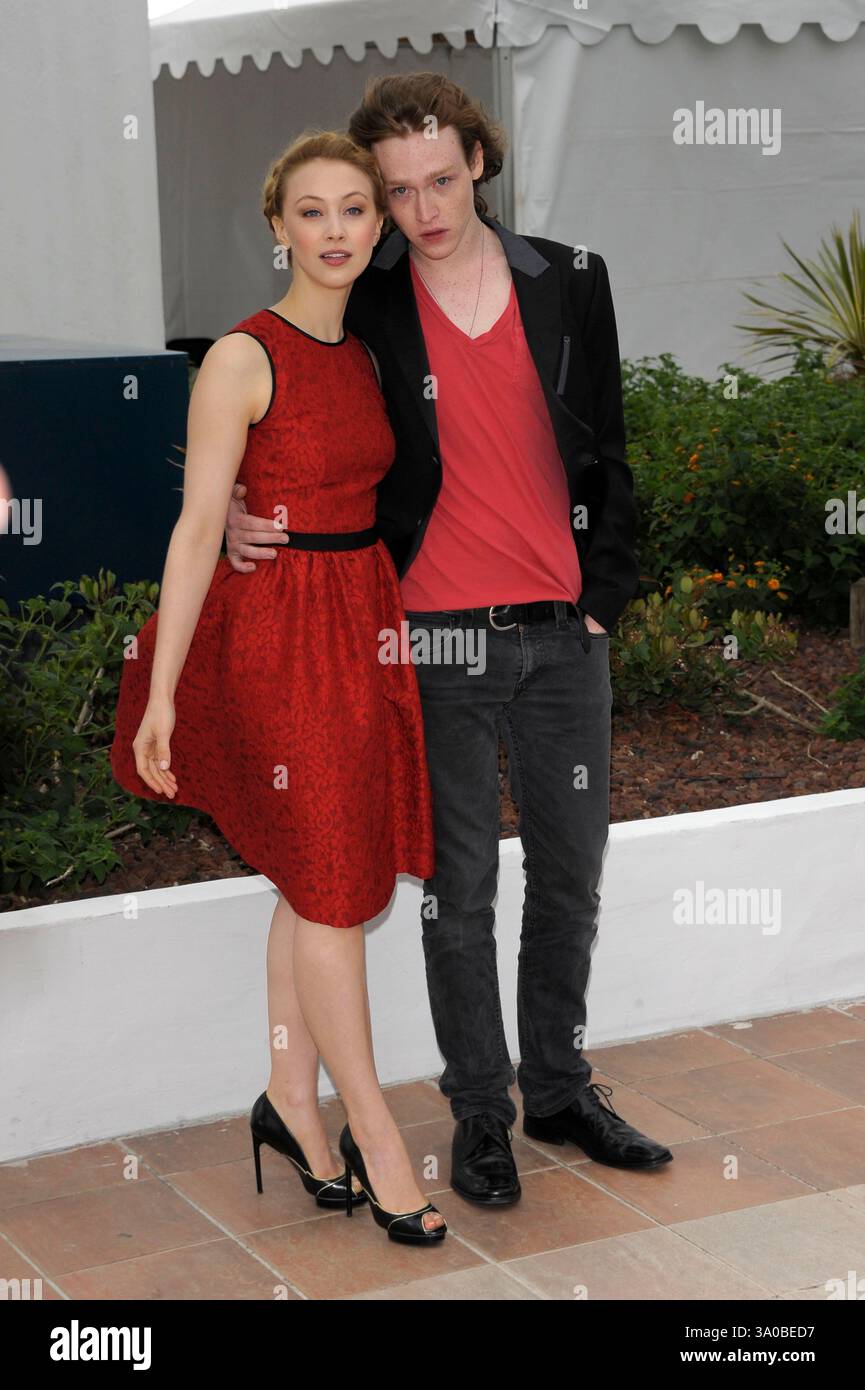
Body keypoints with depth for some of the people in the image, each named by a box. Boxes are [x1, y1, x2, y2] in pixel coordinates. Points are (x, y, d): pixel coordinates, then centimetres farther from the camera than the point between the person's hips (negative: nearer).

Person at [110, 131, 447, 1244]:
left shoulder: (364, 356, 10)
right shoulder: (243, 358, -12)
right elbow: (198, 528, -14)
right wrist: (161, 691, -17)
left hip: (364, 620, 7)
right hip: (278, 629, -7)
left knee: (316, 882, 13)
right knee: (333, 886, 0)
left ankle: (291, 1102, 26)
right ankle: (375, 1136, 11)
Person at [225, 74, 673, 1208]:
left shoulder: (571, 281, 3)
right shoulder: (367, 304, -3)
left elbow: (606, 453, 8)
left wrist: (605, 596, 4)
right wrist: (236, 508, -7)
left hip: (564, 633, 3)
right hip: (437, 638, -2)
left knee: (571, 870, 13)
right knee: (459, 885, 5)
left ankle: (560, 1088, 31)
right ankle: (480, 1109, 21)